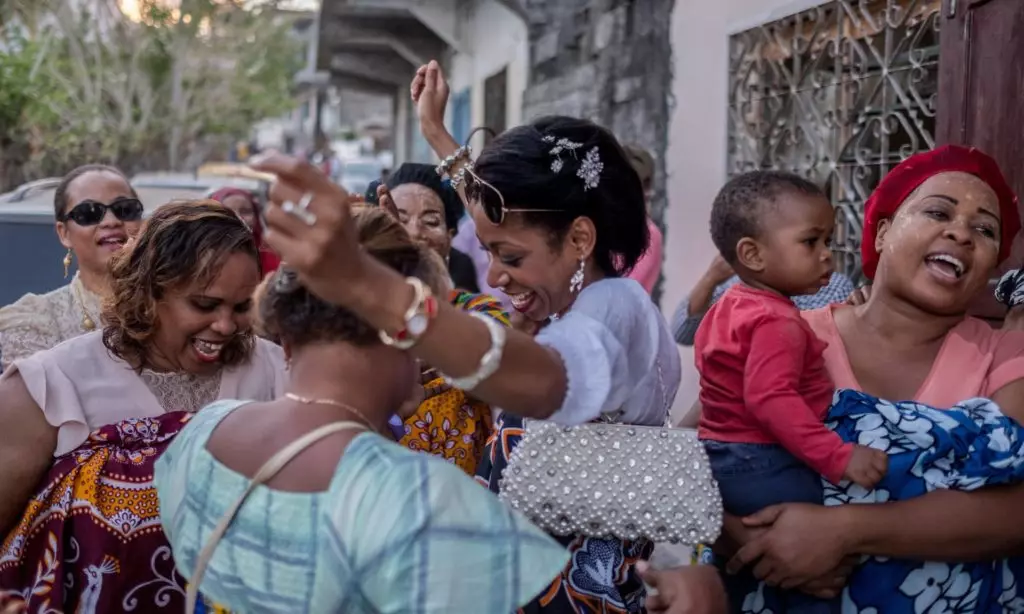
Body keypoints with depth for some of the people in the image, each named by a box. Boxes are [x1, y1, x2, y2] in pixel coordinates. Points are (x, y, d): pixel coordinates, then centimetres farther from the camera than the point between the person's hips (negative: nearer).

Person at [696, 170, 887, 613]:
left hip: (720, 460, 11)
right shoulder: (778, 321, -21)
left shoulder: (729, 307, 13)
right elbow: (770, 399, -32)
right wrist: (838, 456, -34)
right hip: (765, 468, -11)